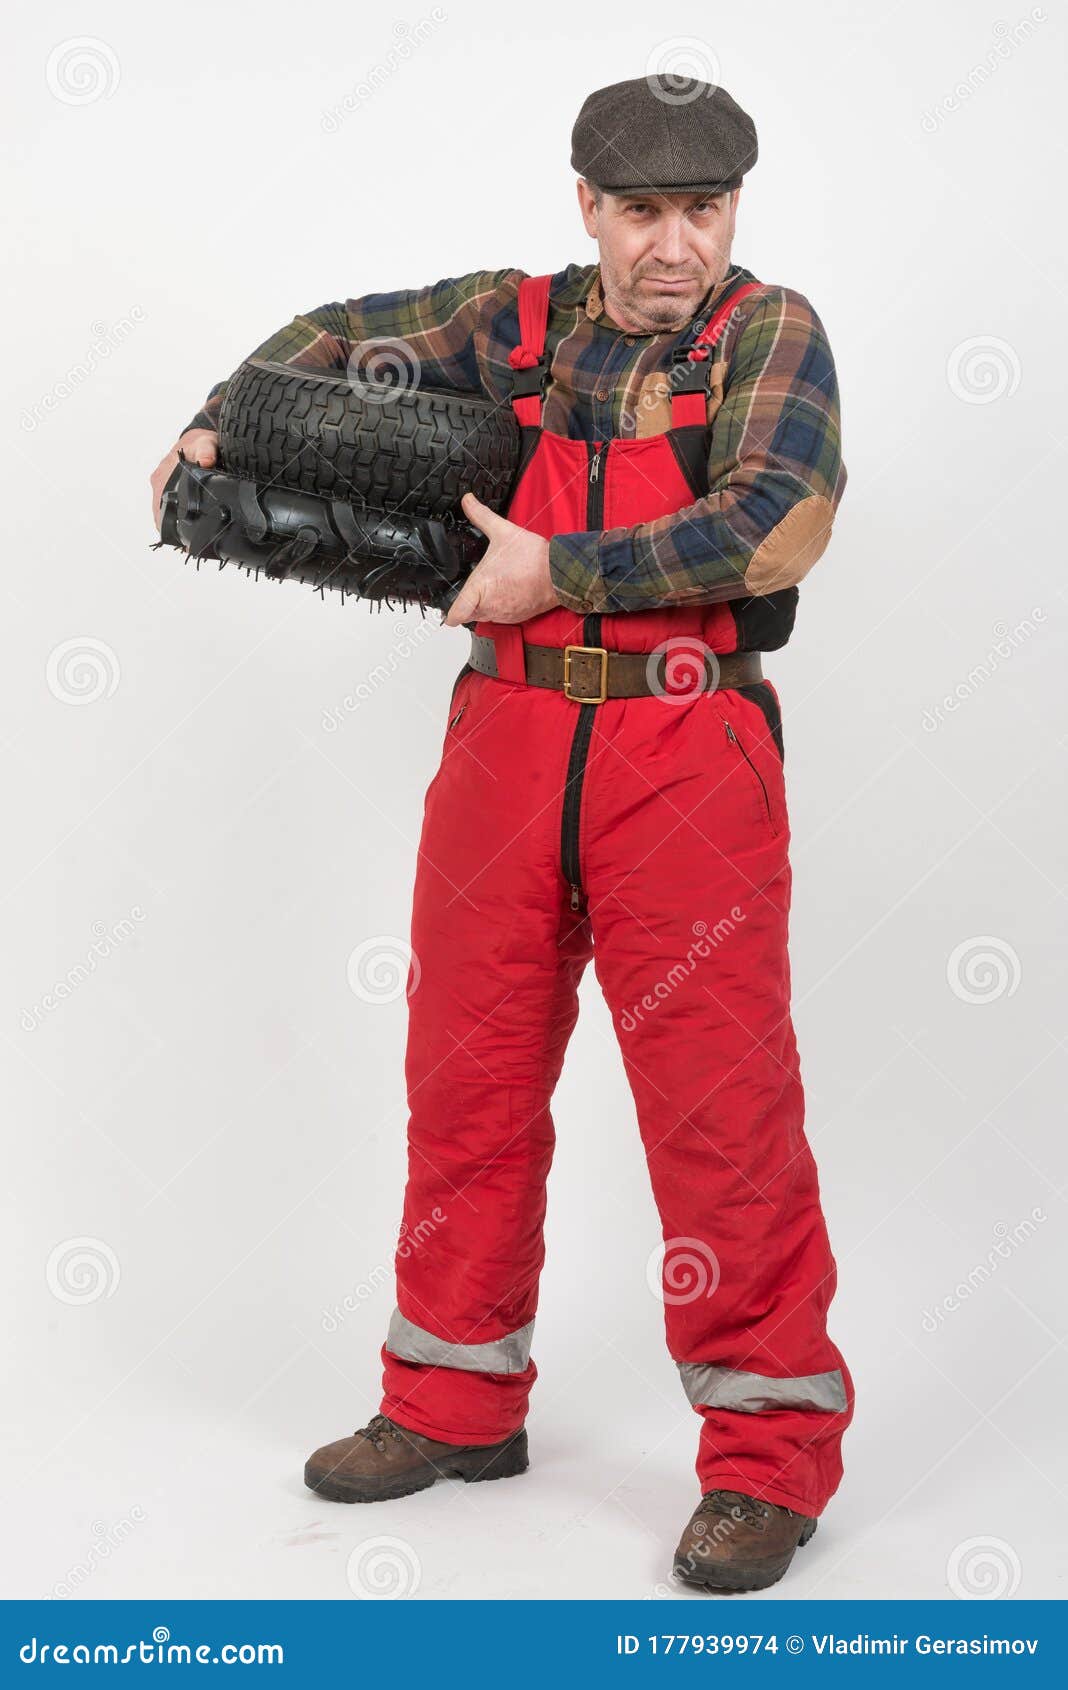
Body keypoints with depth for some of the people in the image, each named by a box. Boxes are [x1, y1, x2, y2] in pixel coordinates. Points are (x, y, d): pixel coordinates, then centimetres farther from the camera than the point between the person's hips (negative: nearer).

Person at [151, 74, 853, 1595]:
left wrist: (556, 573, -12)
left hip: (688, 754, -4)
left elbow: (777, 525, -15)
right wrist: (219, 428, 9)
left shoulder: (770, 331, 1)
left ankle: (770, 1448, 7)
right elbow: (340, 336, 26)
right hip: (507, 736, 5)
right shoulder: (516, 320, 12)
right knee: (467, 1074, 10)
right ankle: (456, 1404, 26)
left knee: (720, 1097, -6)